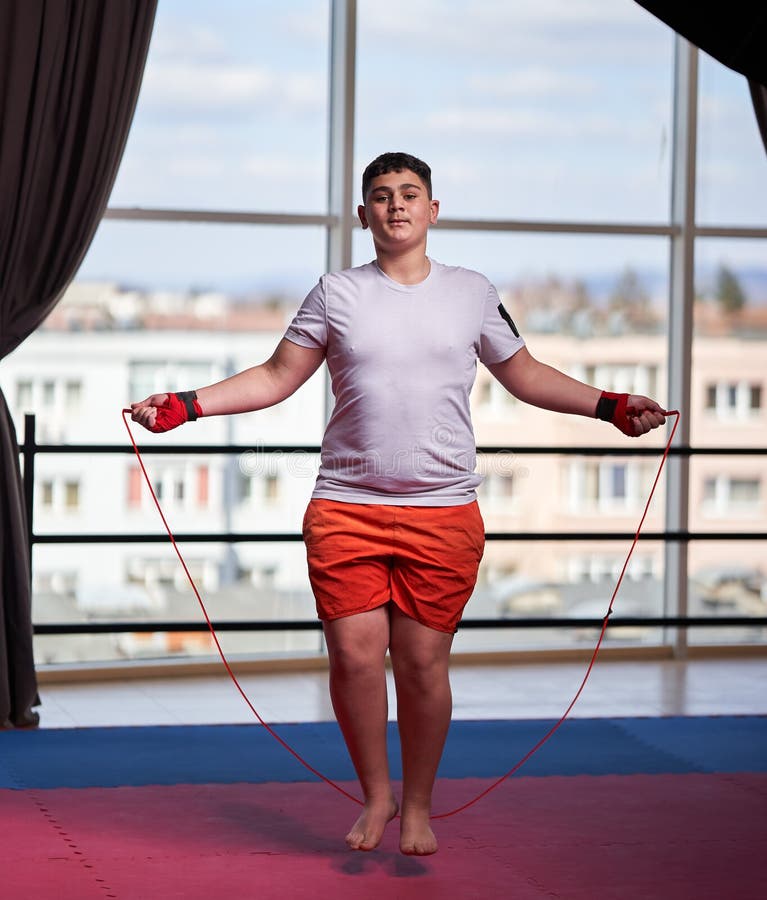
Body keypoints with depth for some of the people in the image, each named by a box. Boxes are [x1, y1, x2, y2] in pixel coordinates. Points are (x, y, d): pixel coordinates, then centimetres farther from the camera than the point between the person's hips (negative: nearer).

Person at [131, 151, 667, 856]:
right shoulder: (337, 294, 8)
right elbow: (276, 378, 11)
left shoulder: (473, 293, 10)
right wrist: (185, 405, 0)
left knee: (423, 663, 0)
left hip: (444, 513, 0)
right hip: (345, 507, 0)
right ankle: (375, 794, 17)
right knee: (355, 656, -6)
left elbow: (526, 376, 19)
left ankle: (418, 806, 19)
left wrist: (611, 406, 8)